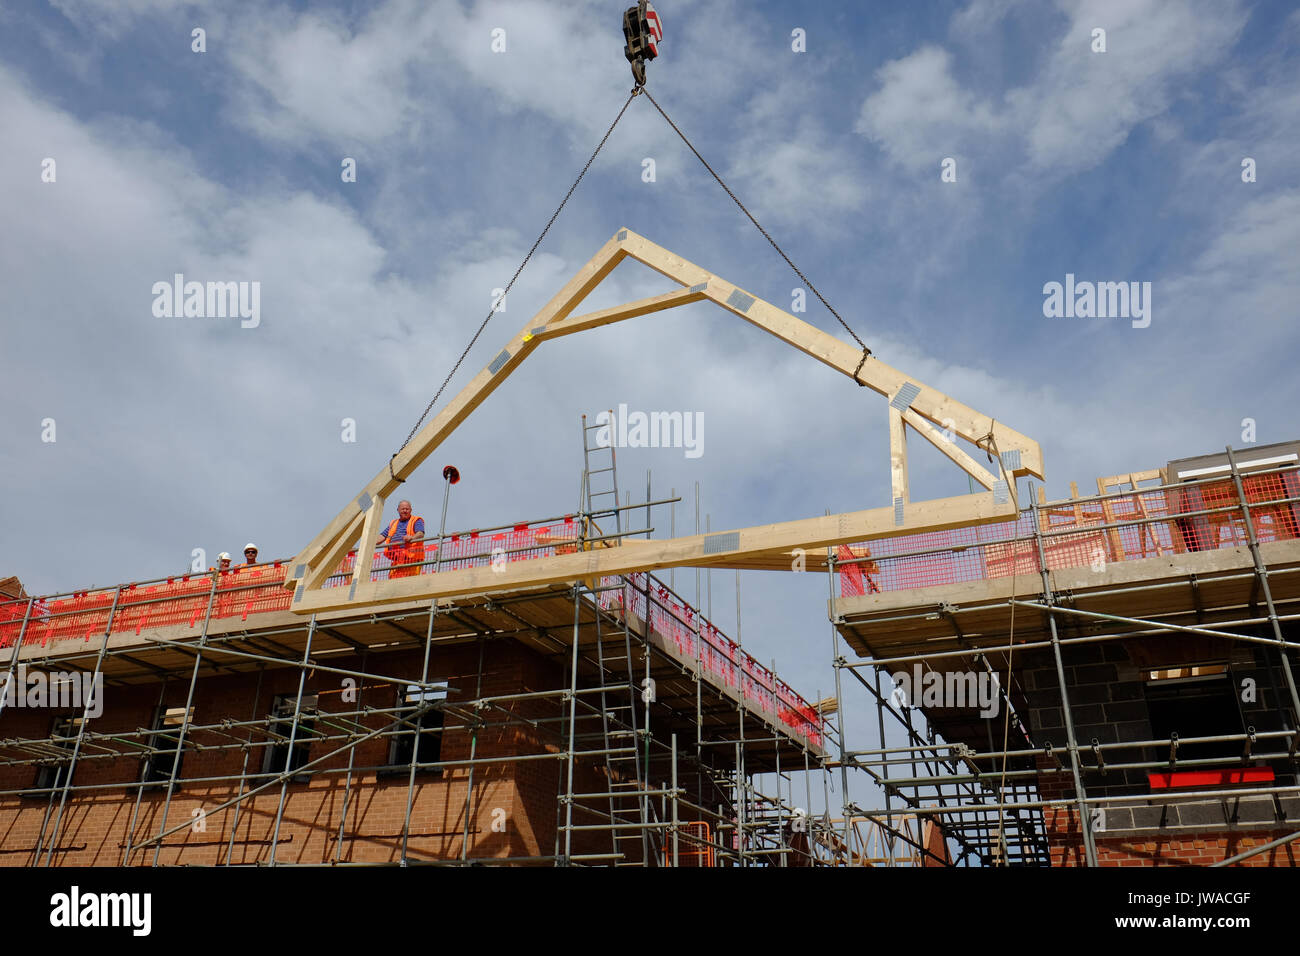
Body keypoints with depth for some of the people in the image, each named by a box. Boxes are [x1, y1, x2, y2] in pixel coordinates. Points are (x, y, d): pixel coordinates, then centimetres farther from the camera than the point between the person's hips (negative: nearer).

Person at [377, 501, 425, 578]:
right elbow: (383, 536, 19)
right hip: (396, 559, 5)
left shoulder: (416, 521, 10)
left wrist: (412, 538, -30)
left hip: (411, 557, -5)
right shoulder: (393, 523, 27)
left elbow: (420, 534, -8)